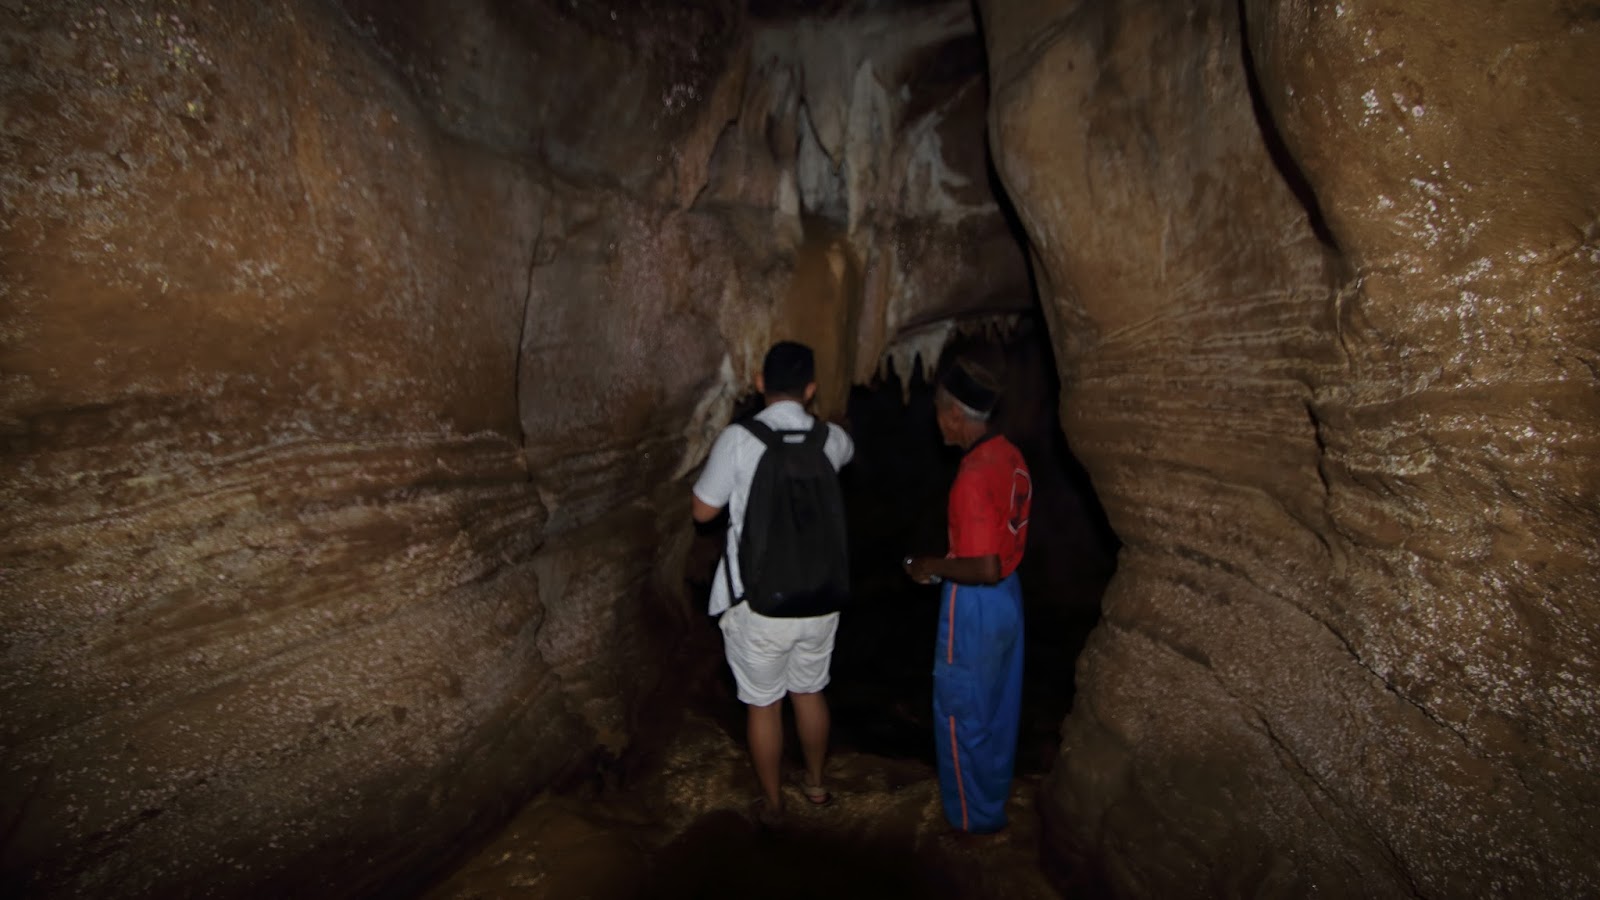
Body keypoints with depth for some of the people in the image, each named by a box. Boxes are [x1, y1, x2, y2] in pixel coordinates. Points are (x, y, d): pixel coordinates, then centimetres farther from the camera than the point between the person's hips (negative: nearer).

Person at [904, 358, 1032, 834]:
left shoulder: (974, 477, -29)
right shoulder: (1010, 455, 0)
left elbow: (985, 569, -30)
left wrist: (933, 567, -14)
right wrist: (950, 558, 13)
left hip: (976, 605, -9)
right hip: (1008, 595, 9)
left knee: (962, 712, 10)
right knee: (997, 705, 24)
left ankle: (974, 814, 28)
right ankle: (995, 793, 44)